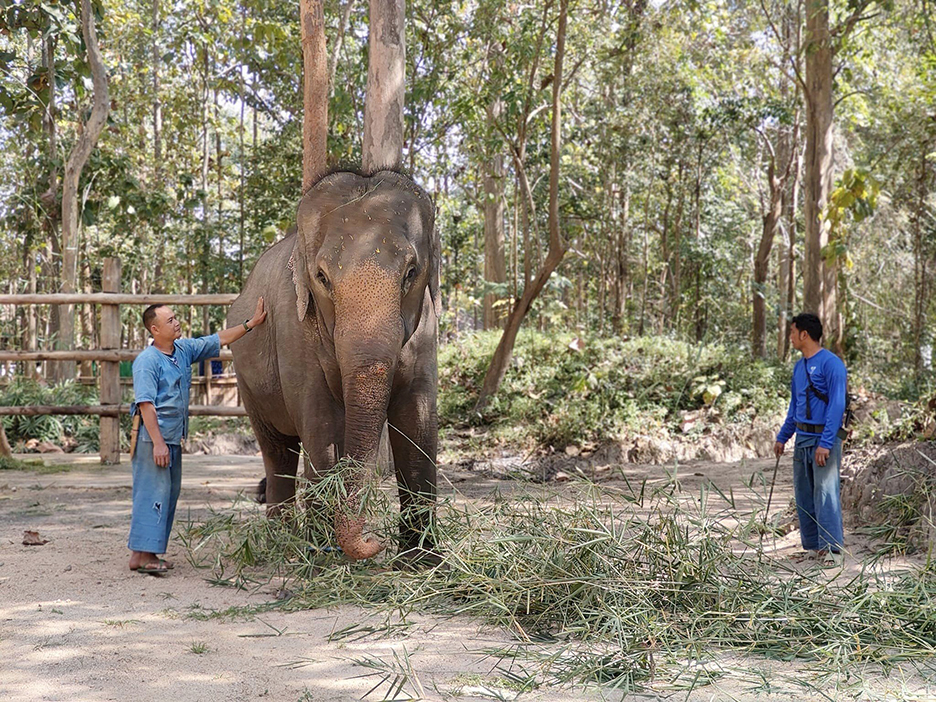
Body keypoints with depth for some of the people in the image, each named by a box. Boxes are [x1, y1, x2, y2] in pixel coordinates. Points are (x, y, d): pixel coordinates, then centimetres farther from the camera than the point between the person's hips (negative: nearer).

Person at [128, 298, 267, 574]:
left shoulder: (185, 349, 10)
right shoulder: (147, 361, -13)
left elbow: (219, 340, 21)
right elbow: (146, 404, -18)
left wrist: (251, 323, 18)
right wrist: (158, 443, -22)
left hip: (173, 437, 9)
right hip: (154, 437, -9)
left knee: (169, 493, 10)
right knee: (153, 493, -8)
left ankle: (150, 553, 15)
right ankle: (141, 555, -5)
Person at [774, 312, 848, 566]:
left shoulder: (831, 364, -12)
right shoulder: (799, 367, 14)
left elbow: (837, 406, -17)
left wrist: (825, 443, -22)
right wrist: (782, 437, 23)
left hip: (824, 438, -9)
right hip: (802, 439, 9)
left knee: (825, 494, -11)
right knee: (803, 496, 10)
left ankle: (832, 549, -9)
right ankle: (813, 546, 17)